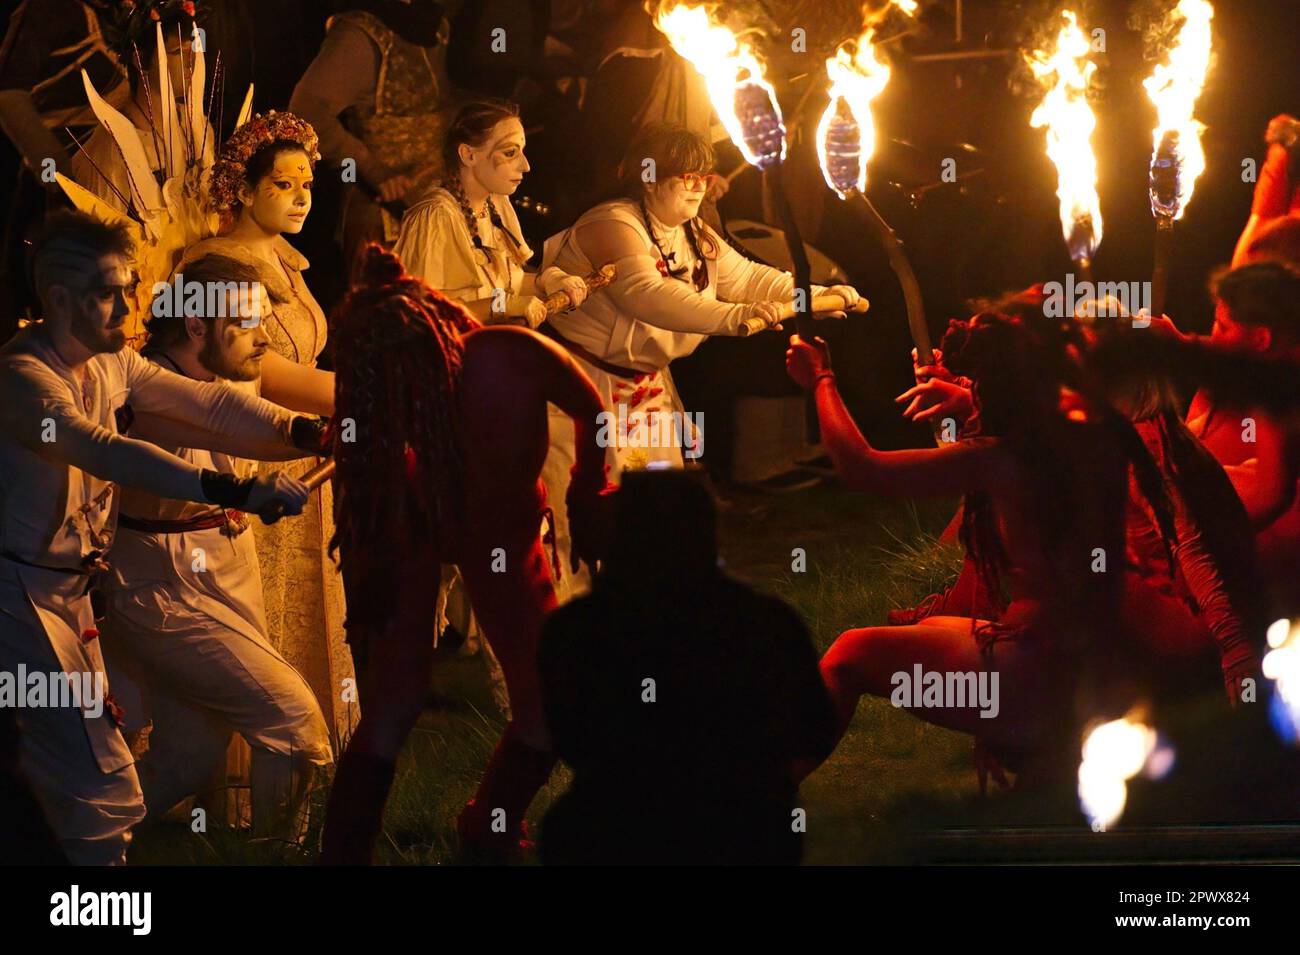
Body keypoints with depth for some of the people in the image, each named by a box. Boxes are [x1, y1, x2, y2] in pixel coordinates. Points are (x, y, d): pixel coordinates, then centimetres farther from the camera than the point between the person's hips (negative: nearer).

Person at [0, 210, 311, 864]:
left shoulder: (111, 363, 5)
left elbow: (205, 404, -3)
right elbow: (109, 453, -38)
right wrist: (237, 491, -47)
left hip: (69, 586, 9)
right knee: (102, 786, -13)